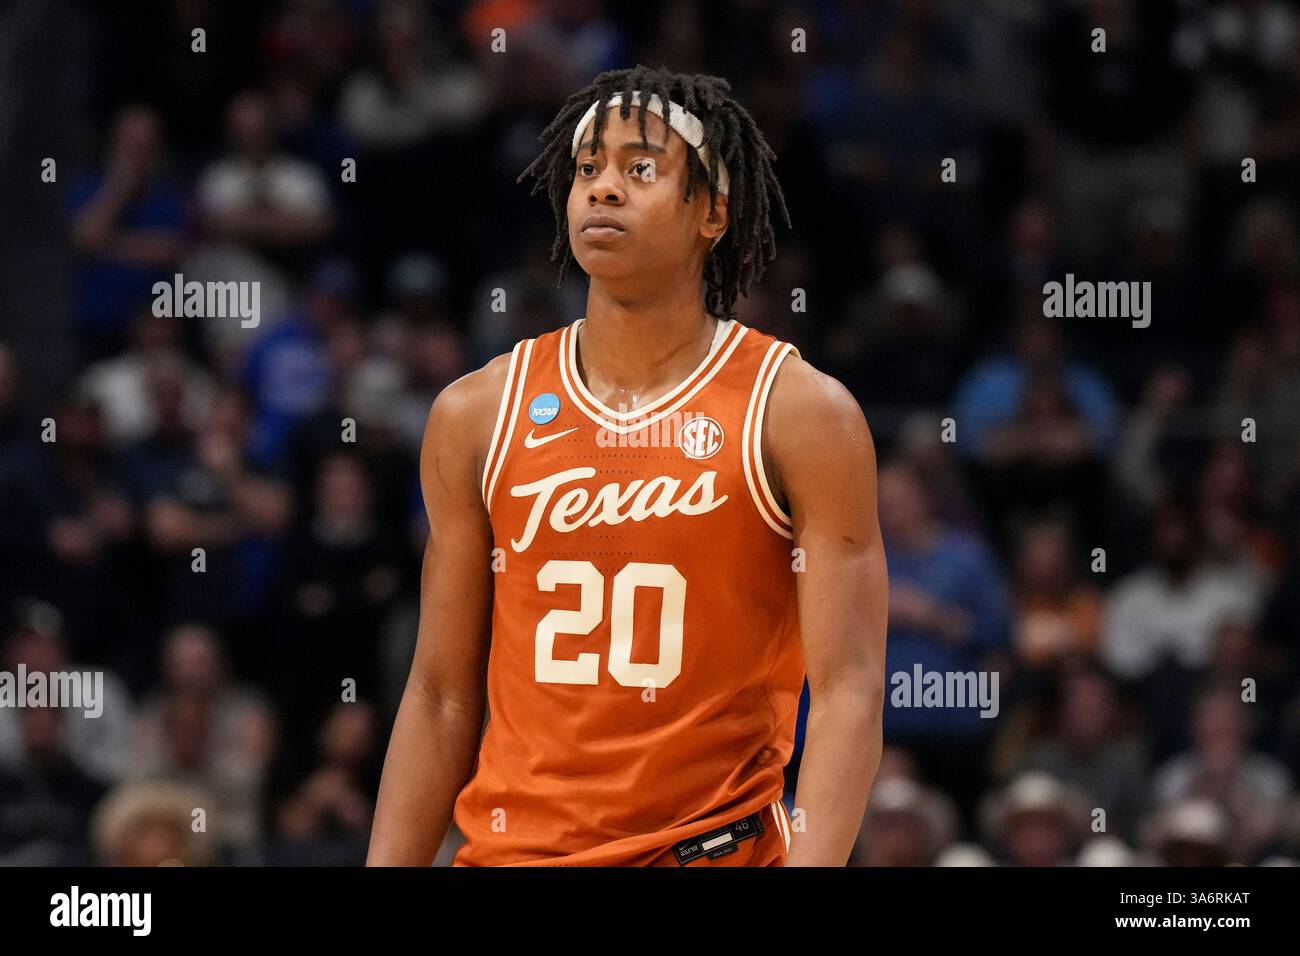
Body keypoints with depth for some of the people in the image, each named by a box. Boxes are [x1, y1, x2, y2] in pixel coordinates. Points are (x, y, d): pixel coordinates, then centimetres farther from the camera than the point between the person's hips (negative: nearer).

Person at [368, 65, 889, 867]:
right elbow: (443, 696, 7)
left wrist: (811, 867, -23)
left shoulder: (801, 415, -5)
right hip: (513, 847, 3)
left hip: (722, 847, -3)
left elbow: (848, 694, -11)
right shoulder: (477, 416, 5)